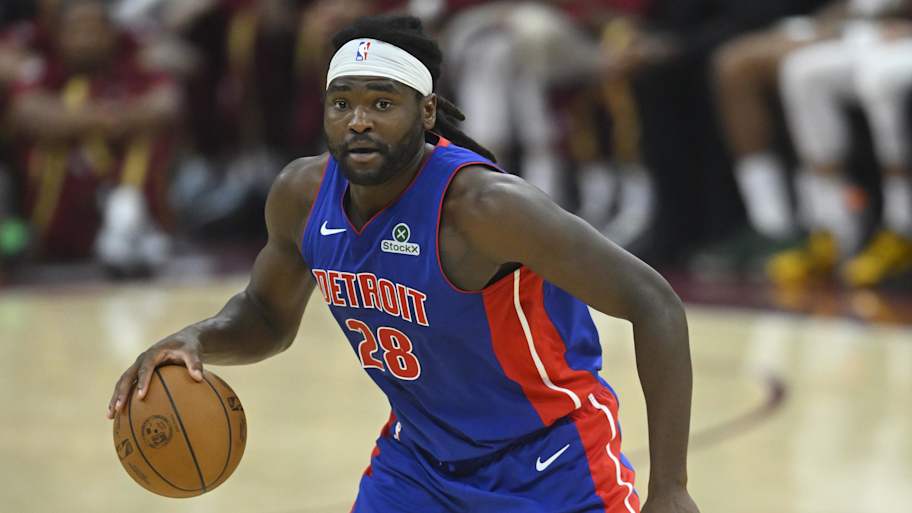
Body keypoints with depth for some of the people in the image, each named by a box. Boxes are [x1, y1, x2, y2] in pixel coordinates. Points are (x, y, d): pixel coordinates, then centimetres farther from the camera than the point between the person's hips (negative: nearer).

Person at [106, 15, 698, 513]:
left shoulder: (481, 204, -29)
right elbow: (269, 317, 12)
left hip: (551, 464, -5)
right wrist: (196, 340, -13)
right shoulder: (303, 195, -9)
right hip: (420, 461, 6)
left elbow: (656, 305, -29)